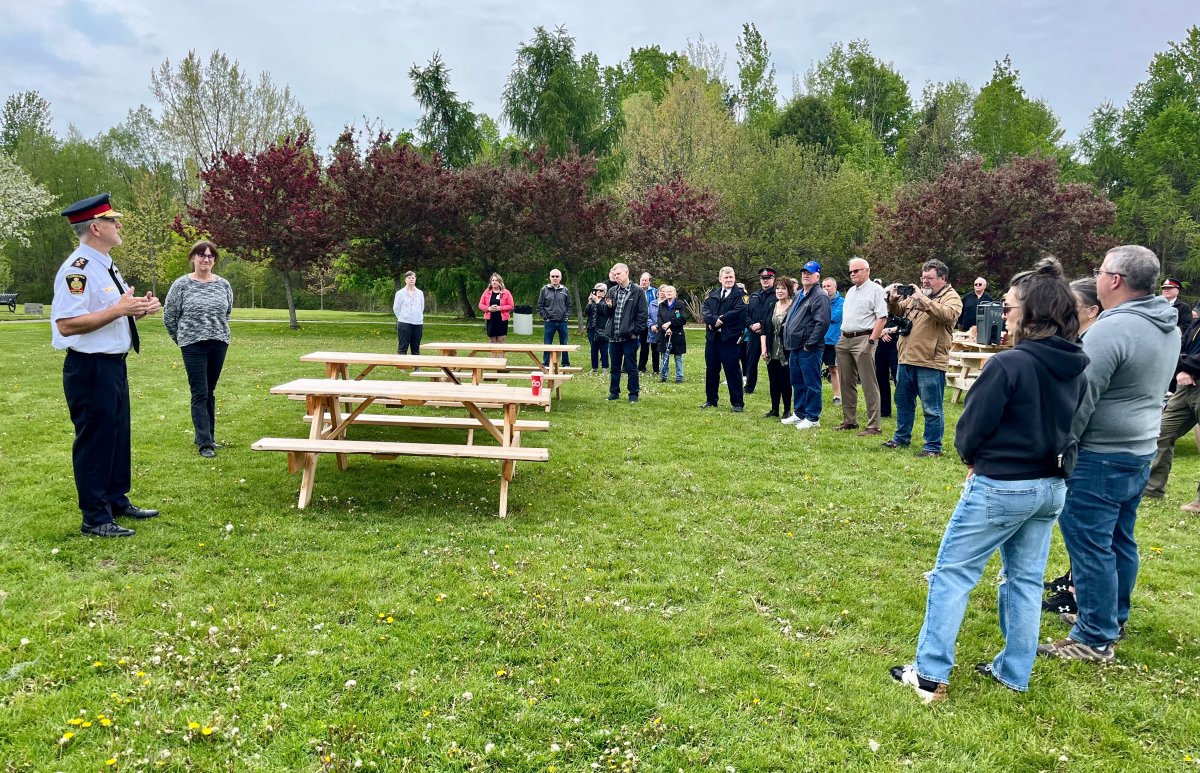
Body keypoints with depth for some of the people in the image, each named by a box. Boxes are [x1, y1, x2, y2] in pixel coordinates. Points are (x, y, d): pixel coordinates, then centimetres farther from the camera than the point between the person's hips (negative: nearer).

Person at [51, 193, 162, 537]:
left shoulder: (106, 266, 13)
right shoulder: (78, 269, -18)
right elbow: (67, 325, -25)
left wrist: (139, 308, 3)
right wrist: (118, 309, -27)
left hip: (114, 365, 10)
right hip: (90, 368, -10)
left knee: (118, 435, 19)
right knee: (94, 440, 0)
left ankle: (117, 500, 34)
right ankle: (95, 518, 11)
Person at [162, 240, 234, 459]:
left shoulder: (223, 285, 6)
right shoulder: (181, 285, -4)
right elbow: (169, 316, 2)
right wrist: (182, 338, 9)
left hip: (219, 344, 4)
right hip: (193, 346, -3)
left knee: (209, 392, 12)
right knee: (199, 394, -4)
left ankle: (206, 435, 22)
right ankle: (205, 443, -4)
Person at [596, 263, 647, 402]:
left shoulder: (637, 292, -5)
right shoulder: (612, 291, 10)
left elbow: (642, 314, -6)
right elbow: (606, 313, 14)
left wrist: (636, 332, -11)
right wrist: (608, 306, -8)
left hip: (629, 336, -5)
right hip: (613, 336, 5)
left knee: (631, 367, 3)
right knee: (614, 366, 12)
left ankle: (633, 393, 13)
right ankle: (614, 392, 22)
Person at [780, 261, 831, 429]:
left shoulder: (820, 296, -12)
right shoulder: (800, 295, 18)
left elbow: (822, 323, -21)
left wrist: (809, 343, -19)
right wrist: (788, 340, 17)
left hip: (809, 349, -10)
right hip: (795, 347, 10)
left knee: (811, 384, -2)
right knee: (797, 383, 17)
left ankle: (812, 418, 4)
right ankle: (799, 414, 28)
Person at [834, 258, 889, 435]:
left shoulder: (875, 290, -5)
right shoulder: (850, 291, 20)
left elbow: (881, 318, -12)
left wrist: (871, 341, -18)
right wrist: (842, 337, 14)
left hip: (863, 339, -8)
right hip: (844, 340, 8)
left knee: (869, 384, -8)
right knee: (846, 383, 11)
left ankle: (874, 425, -5)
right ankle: (849, 420, 21)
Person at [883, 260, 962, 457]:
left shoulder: (951, 297, -4)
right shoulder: (915, 294, 15)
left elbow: (947, 314, -24)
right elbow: (898, 312, 20)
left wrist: (922, 299, -24)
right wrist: (893, 301, -2)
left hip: (930, 363, -7)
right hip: (907, 359, 7)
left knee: (931, 409, -1)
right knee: (903, 402, 18)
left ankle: (933, 447, 7)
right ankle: (901, 439, 31)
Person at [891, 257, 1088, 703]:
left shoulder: (1009, 364, -21)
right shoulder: (1076, 368, 2)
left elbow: (970, 429, -14)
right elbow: (1069, 427, 14)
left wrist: (974, 459, 7)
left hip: (1001, 487, -7)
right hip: (1051, 487, 8)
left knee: (952, 575, 3)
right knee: (1026, 581, 17)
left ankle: (930, 676, 6)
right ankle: (1014, 673, 26)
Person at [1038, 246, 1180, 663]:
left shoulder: (1112, 328, -21)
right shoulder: (1168, 327, 9)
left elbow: (1079, 399, -21)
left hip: (1101, 457, -10)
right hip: (1140, 451, 10)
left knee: (1089, 546, -2)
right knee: (1120, 540, 20)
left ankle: (1095, 639, 5)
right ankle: (1114, 617, 34)